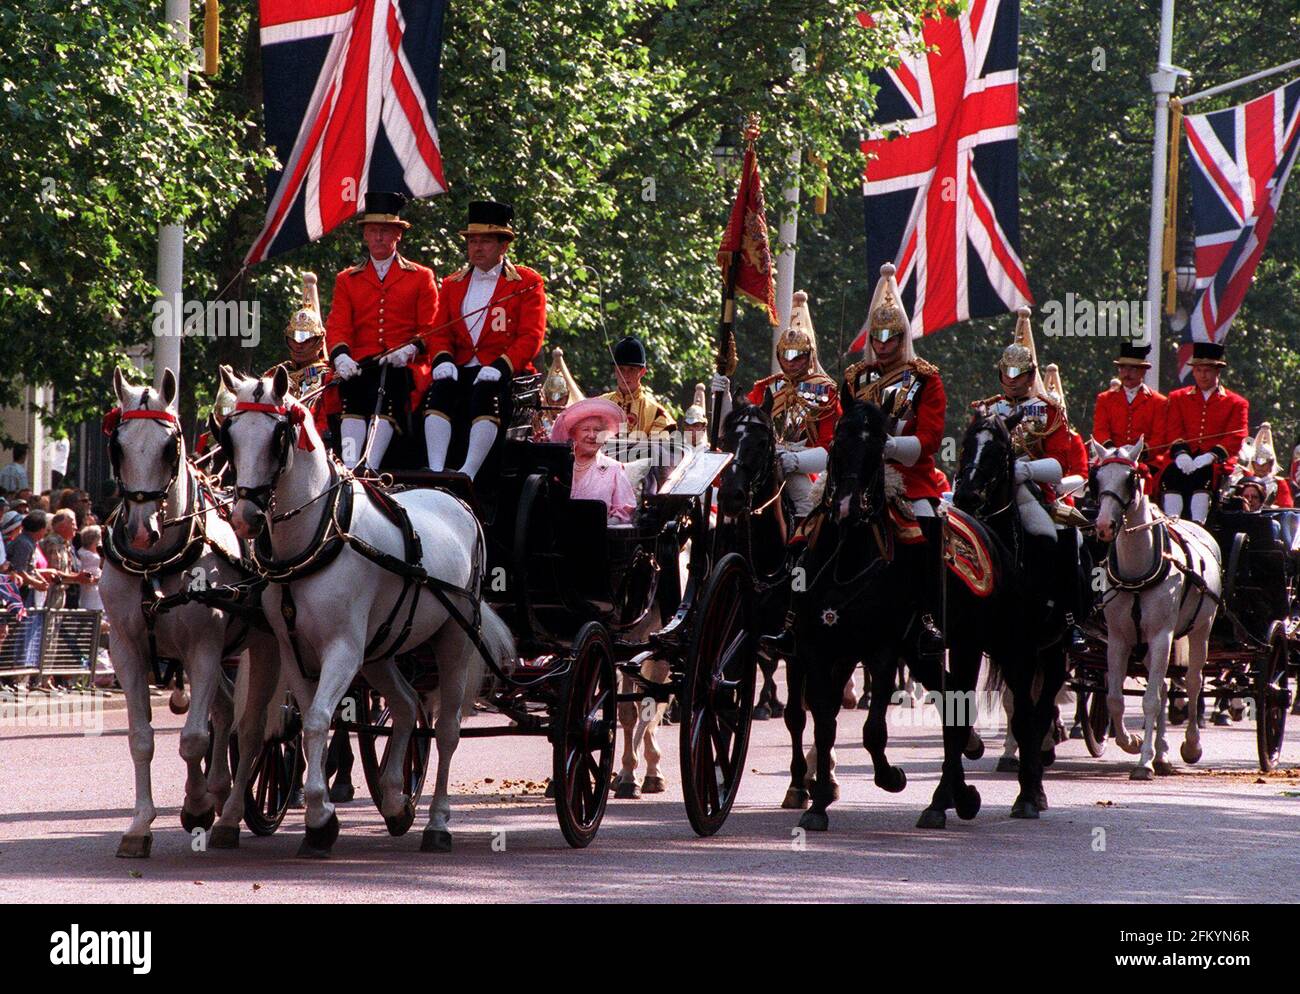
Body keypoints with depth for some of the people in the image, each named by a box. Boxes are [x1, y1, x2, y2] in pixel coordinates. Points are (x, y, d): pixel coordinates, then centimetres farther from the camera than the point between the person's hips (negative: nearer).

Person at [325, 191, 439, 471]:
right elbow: (337, 327, 10)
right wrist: (341, 355, -12)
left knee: (391, 385, -35)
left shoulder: (421, 277, 15)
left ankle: (370, 468, -47)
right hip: (361, 363, 2)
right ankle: (349, 466, -45)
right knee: (352, 387, -33)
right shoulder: (347, 280, 21)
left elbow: (431, 329, 8)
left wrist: (410, 350, -13)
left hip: (405, 366, -1)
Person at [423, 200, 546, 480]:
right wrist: (443, 360, -8)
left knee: (486, 392, -36)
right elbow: (439, 333, 16)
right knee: (440, 390, -29)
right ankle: (435, 470, -39)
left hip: (505, 372, -4)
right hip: (462, 370, 4)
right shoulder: (452, 285, 21)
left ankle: (467, 474, -43)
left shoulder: (527, 283, 7)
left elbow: (531, 337, -3)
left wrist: (499, 367, -19)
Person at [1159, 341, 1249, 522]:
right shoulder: (1178, 398, 20)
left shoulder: (1236, 403, 13)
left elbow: (1236, 438, 1)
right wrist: (1181, 453, -13)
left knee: (1202, 474, -35)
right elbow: (1172, 429, 8)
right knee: (1172, 474, -31)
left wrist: (1210, 456, -16)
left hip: (1216, 462, -2)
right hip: (1185, 459, 2)